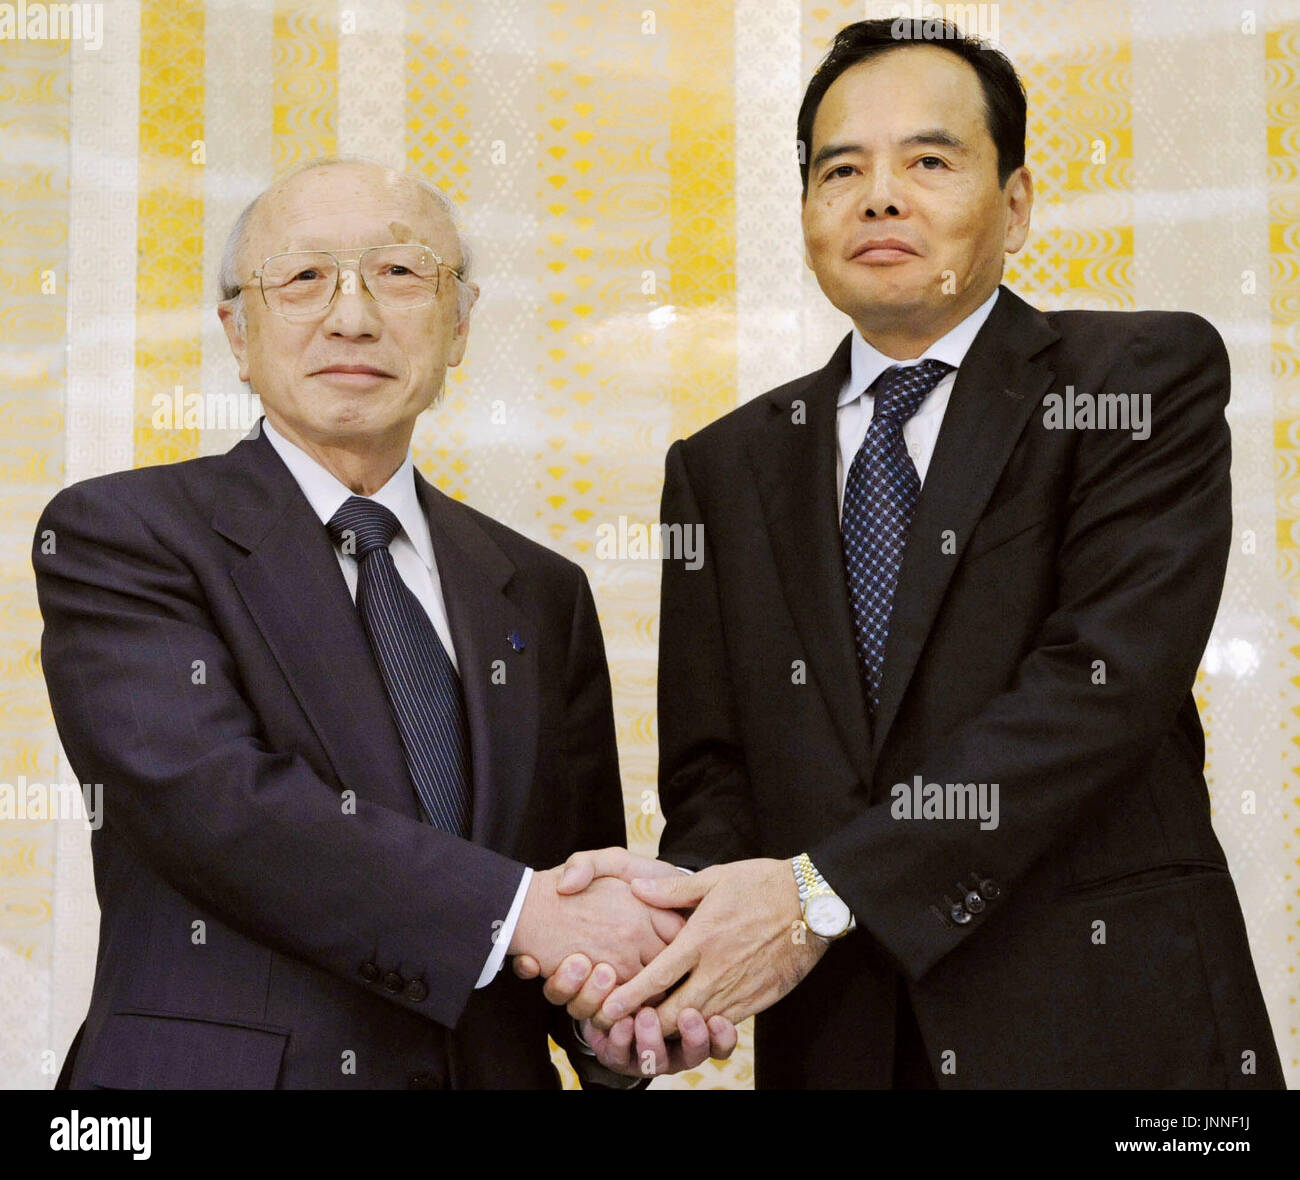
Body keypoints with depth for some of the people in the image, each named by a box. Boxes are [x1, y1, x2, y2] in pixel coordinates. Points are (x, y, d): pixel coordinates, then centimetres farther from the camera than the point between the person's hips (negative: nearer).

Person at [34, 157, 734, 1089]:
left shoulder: (544, 594, 8)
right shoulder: (118, 533, -5)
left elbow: (581, 882, 8)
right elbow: (203, 796, -19)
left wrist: (629, 999, -13)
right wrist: (519, 909, -24)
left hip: (493, 1070, 4)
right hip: (215, 1065, -4)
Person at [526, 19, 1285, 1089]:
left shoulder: (1149, 376, -3)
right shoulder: (723, 469, 9)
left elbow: (1104, 680, -15)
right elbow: (712, 767, 5)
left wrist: (826, 891, -21)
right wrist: (691, 891, -18)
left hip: (1111, 1030, -3)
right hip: (834, 1036, 3)